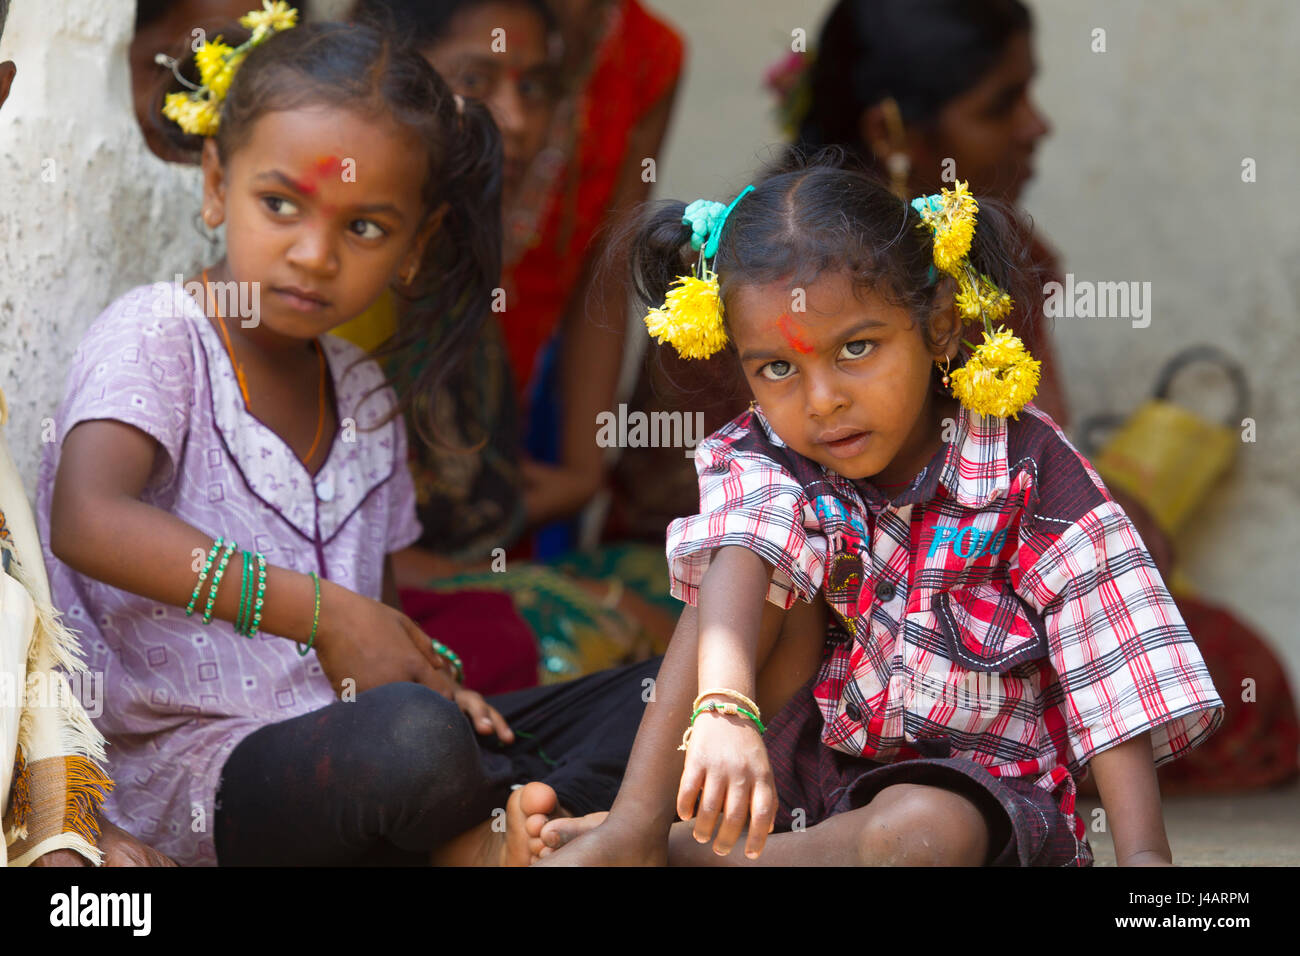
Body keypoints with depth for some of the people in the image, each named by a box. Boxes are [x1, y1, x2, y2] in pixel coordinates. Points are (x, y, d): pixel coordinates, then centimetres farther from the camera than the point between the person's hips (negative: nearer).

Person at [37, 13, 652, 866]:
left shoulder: (363, 394, 17)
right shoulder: (155, 339, -6)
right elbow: (89, 523, -26)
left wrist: (429, 672, -1)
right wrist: (321, 612, -24)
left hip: (342, 725, 8)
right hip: (191, 765, -8)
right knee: (413, 745, -39)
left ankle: (492, 835, -25)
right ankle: (536, 816, -11)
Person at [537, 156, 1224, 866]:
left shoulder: (1028, 472, -11)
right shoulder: (765, 458, -5)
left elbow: (1114, 691, -16)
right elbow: (735, 564, -29)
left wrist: (1143, 854, -29)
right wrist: (723, 709, -50)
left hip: (965, 786, -2)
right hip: (804, 769, 2)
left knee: (920, 834, -38)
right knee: (780, 541, -18)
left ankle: (676, 853, -19)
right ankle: (636, 825, -25)